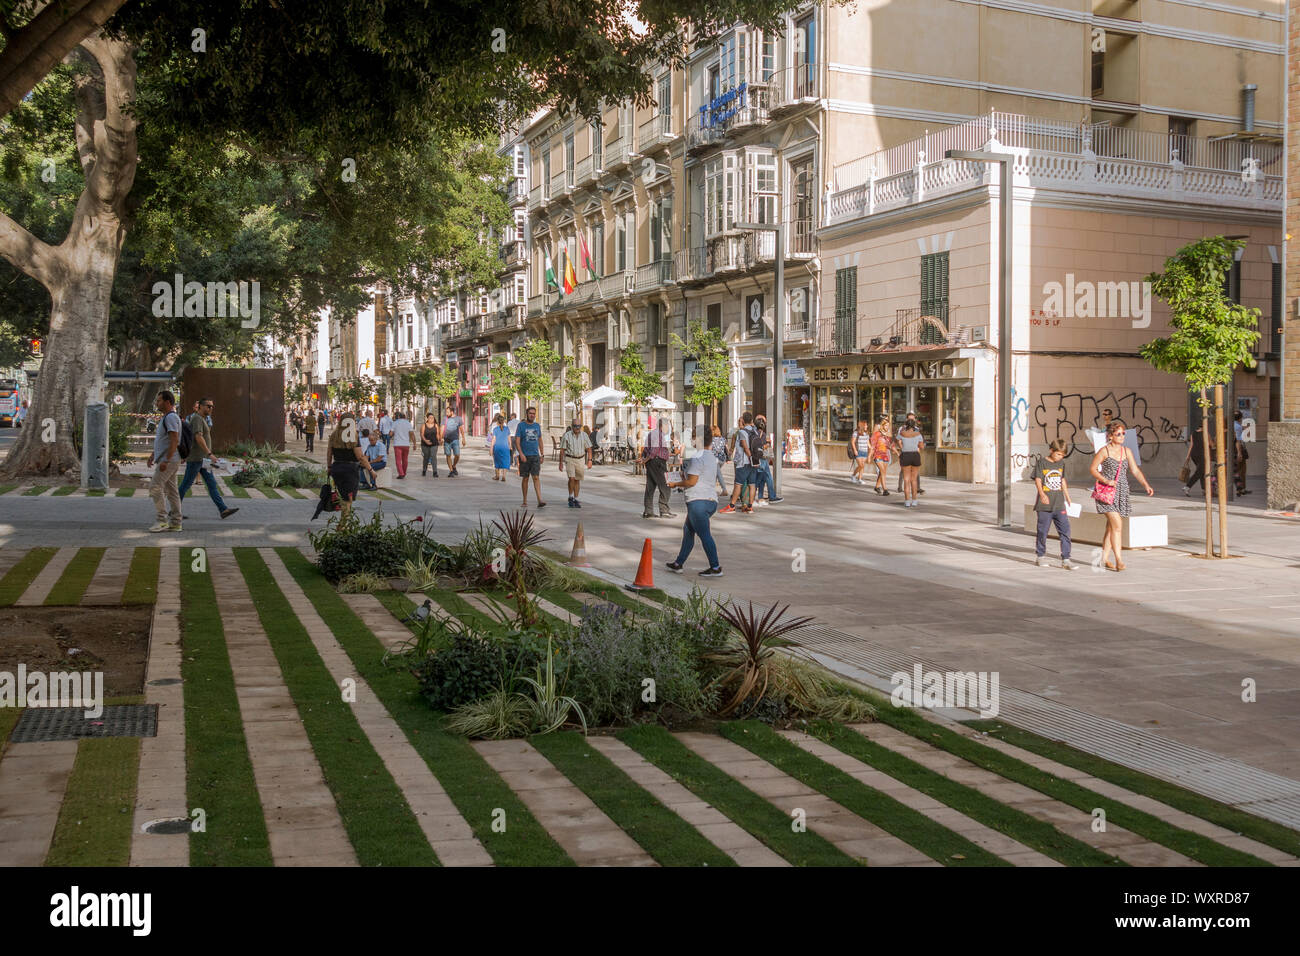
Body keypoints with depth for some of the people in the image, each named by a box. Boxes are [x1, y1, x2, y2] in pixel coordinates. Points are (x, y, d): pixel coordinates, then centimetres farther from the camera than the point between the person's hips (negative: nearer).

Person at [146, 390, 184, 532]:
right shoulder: (166, 417, 20)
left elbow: (174, 440, -22)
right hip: (165, 460, 10)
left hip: (169, 460, -10)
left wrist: (166, 460, -26)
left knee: (155, 487, -11)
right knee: (171, 491, 8)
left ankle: (162, 519, -9)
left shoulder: (171, 417, -14)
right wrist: (153, 454, 25)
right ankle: (175, 523, 8)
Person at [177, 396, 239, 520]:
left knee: (212, 484, 2)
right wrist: (210, 454, -34)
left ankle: (223, 510, -2)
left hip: (202, 459, 10)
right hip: (195, 458, -10)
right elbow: (199, 438, -27)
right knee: (186, 485, -1)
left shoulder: (203, 419, 18)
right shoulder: (197, 419, -14)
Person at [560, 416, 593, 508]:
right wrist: (561, 462, -4)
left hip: (580, 460, 3)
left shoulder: (584, 435, 2)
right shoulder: (567, 435, -6)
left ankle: (575, 499, 14)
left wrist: (589, 460, -2)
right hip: (569, 459, -3)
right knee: (571, 478, -15)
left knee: (577, 480, 6)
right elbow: (562, 450, -2)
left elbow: (588, 449, 7)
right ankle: (570, 497, 4)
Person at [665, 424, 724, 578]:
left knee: (704, 534, -7)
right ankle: (678, 564, 24)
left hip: (698, 501, -10)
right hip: (712, 500, 10)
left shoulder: (697, 457, -13)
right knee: (688, 529, 18)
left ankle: (715, 568, -7)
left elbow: (692, 481, -19)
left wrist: (676, 484, -1)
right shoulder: (713, 457, 16)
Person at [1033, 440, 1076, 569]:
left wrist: (1068, 498, 26)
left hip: (1059, 504, 4)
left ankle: (1065, 559, -3)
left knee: (1065, 530, -4)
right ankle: (1041, 556, 21)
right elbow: (1038, 480, -11)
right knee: (1043, 531, 4)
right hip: (1045, 505, -4)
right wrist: (1042, 494, -27)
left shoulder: (1061, 463, 12)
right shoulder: (1042, 463, -4)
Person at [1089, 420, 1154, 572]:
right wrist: (1106, 481, -17)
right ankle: (1118, 560, -15)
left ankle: (1104, 558, 19)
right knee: (1117, 525, -15)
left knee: (1111, 527, 10)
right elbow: (1093, 469, -3)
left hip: (1122, 492, 5)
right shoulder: (1104, 451, -5)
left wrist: (1146, 485, -5)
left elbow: (1135, 470, 8)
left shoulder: (1126, 451, 10)